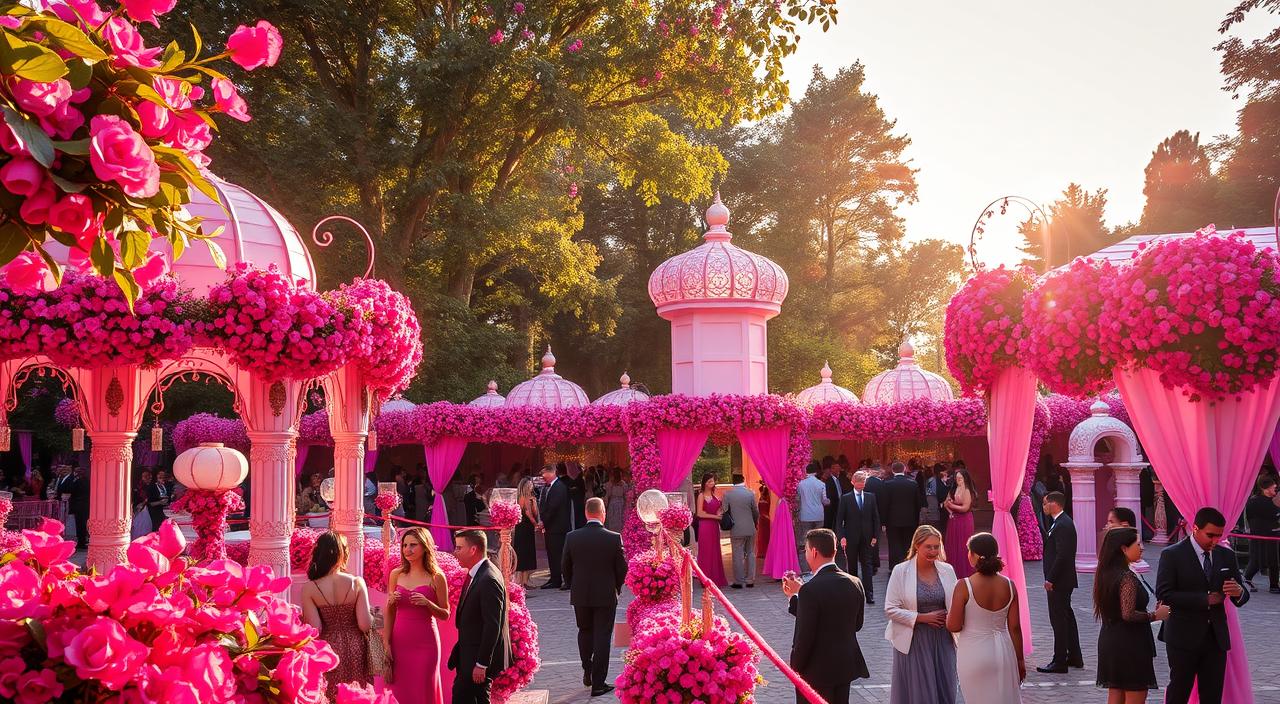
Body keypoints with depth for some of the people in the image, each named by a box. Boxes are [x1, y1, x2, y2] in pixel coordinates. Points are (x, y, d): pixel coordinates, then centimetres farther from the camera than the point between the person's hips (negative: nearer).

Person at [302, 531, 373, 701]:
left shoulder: (309, 589, -13)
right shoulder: (357, 583, -11)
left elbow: (315, 630, -14)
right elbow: (365, 625, -14)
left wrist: (304, 618, 4)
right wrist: (371, 617, 6)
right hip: (355, 649, 1)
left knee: (330, 697, 14)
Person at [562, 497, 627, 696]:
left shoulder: (572, 538, -8)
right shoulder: (614, 538, -13)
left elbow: (566, 568, 1)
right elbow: (622, 568, -7)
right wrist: (616, 588, 12)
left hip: (580, 596, 2)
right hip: (606, 596, -2)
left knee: (585, 632, 22)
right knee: (602, 638, 5)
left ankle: (587, 673, 29)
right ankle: (598, 684, 6)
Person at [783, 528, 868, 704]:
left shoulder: (810, 590, -22)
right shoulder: (854, 583, -1)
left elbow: (804, 637, -21)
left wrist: (795, 669, -4)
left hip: (816, 671, -7)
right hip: (846, 667, 7)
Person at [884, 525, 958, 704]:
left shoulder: (947, 570, 1)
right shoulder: (901, 571, -9)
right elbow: (890, 609, -10)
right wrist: (922, 617, -15)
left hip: (942, 639, 3)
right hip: (914, 641, -3)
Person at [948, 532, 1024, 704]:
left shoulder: (964, 586, -16)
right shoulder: (1008, 585, -5)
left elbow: (954, 626, -14)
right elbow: (1014, 627, -1)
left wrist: (948, 616, 8)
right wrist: (1020, 660, 9)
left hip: (974, 654, -3)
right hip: (1003, 651, 3)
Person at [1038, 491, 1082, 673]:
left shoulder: (1063, 525, -20)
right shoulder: (1061, 522, 13)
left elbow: (1062, 555, -24)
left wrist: (1050, 579, -21)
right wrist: (1050, 577, 14)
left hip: (1058, 582, -11)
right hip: (1063, 580, 11)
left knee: (1058, 619, -6)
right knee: (1067, 617, 18)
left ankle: (1059, 662, -1)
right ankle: (1074, 657, 28)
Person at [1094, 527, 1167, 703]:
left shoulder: (1106, 573, 7)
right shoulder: (1127, 577, -19)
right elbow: (1128, 614, -25)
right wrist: (1155, 615, -12)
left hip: (1109, 641, 9)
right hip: (1130, 644, -9)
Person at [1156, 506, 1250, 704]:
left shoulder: (1226, 555, 8)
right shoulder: (1172, 555, -8)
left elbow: (1242, 596, 9)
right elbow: (1164, 594, -16)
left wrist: (1239, 592, -17)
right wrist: (1205, 599, -20)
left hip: (1216, 637, 4)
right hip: (1184, 637, -4)